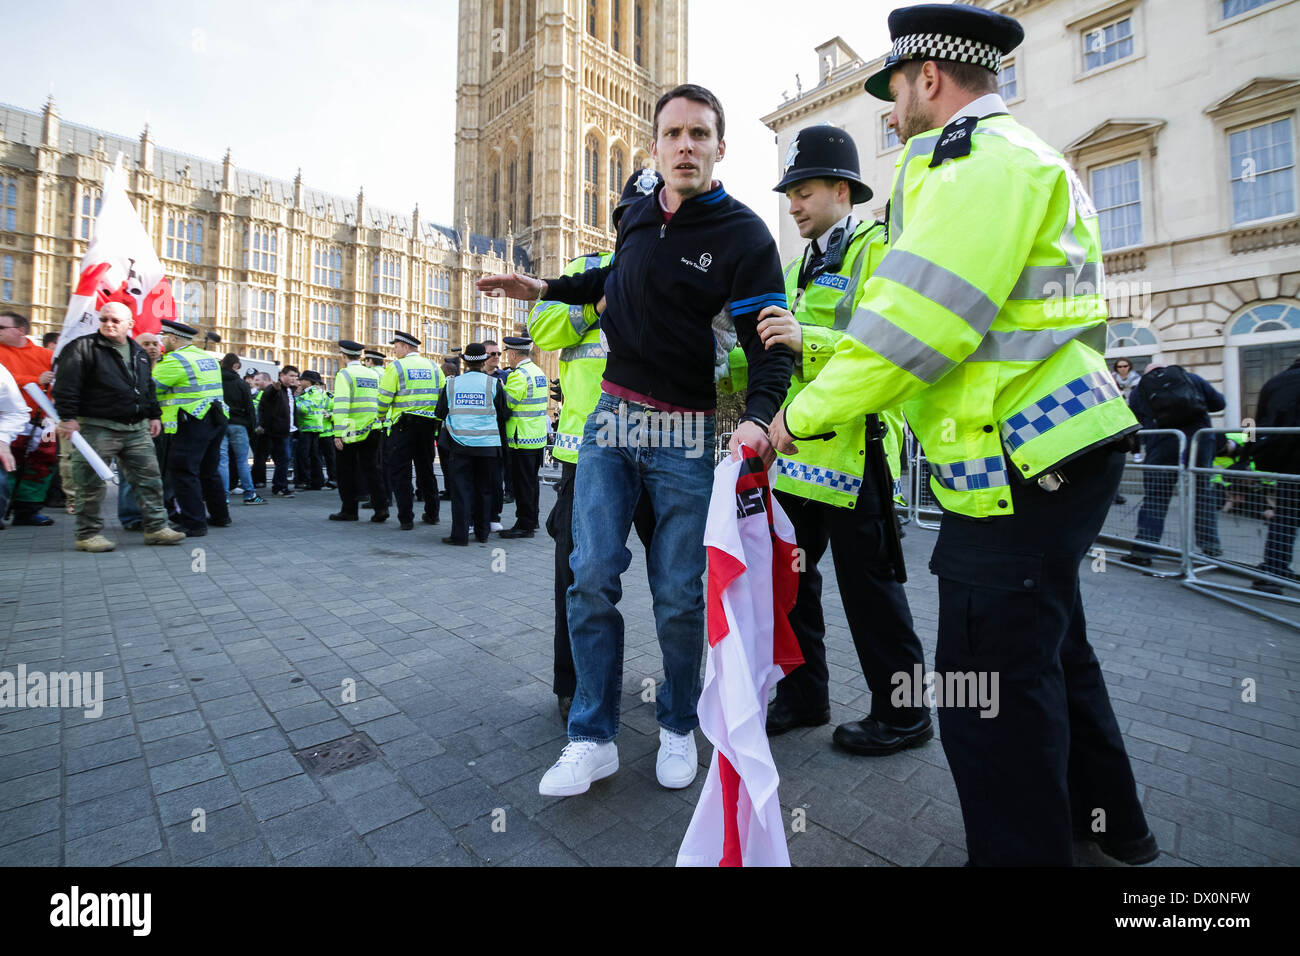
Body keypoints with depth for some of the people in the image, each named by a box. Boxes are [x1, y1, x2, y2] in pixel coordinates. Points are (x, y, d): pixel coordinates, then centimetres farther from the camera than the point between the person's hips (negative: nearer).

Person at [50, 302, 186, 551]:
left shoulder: (139, 353, 16)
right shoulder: (82, 348, -3)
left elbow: (149, 388, 24)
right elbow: (66, 385, -10)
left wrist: (154, 415, 18)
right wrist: (68, 417, -16)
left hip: (137, 429, 5)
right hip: (97, 428, -5)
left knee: (150, 478, 4)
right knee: (91, 484, 1)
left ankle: (156, 527, 10)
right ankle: (88, 534, 12)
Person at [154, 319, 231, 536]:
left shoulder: (174, 361, -10)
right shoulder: (208, 357, 16)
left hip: (192, 423, -9)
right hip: (216, 420, 9)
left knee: (183, 472, -4)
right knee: (208, 471, 17)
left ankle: (194, 523, -6)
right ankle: (220, 516, 24)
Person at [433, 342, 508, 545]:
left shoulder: (451, 383, 2)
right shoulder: (493, 383, -3)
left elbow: (440, 413, 9)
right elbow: (504, 414, 3)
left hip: (459, 444, 0)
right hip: (487, 445, 0)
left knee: (461, 489, 4)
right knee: (483, 490, 11)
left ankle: (460, 535, 3)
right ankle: (482, 532, 21)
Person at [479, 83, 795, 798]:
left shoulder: (744, 236, -4)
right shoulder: (635, 215, 13)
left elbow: (769, 342, -11)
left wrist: (759, 415, -30)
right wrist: (546, 289, 24)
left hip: (685, 435, -4)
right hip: (610, 419, 5)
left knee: (680, 595, 2)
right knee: (592, 577, 0)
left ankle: (677, 727, 27)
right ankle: (593, 737, 16)